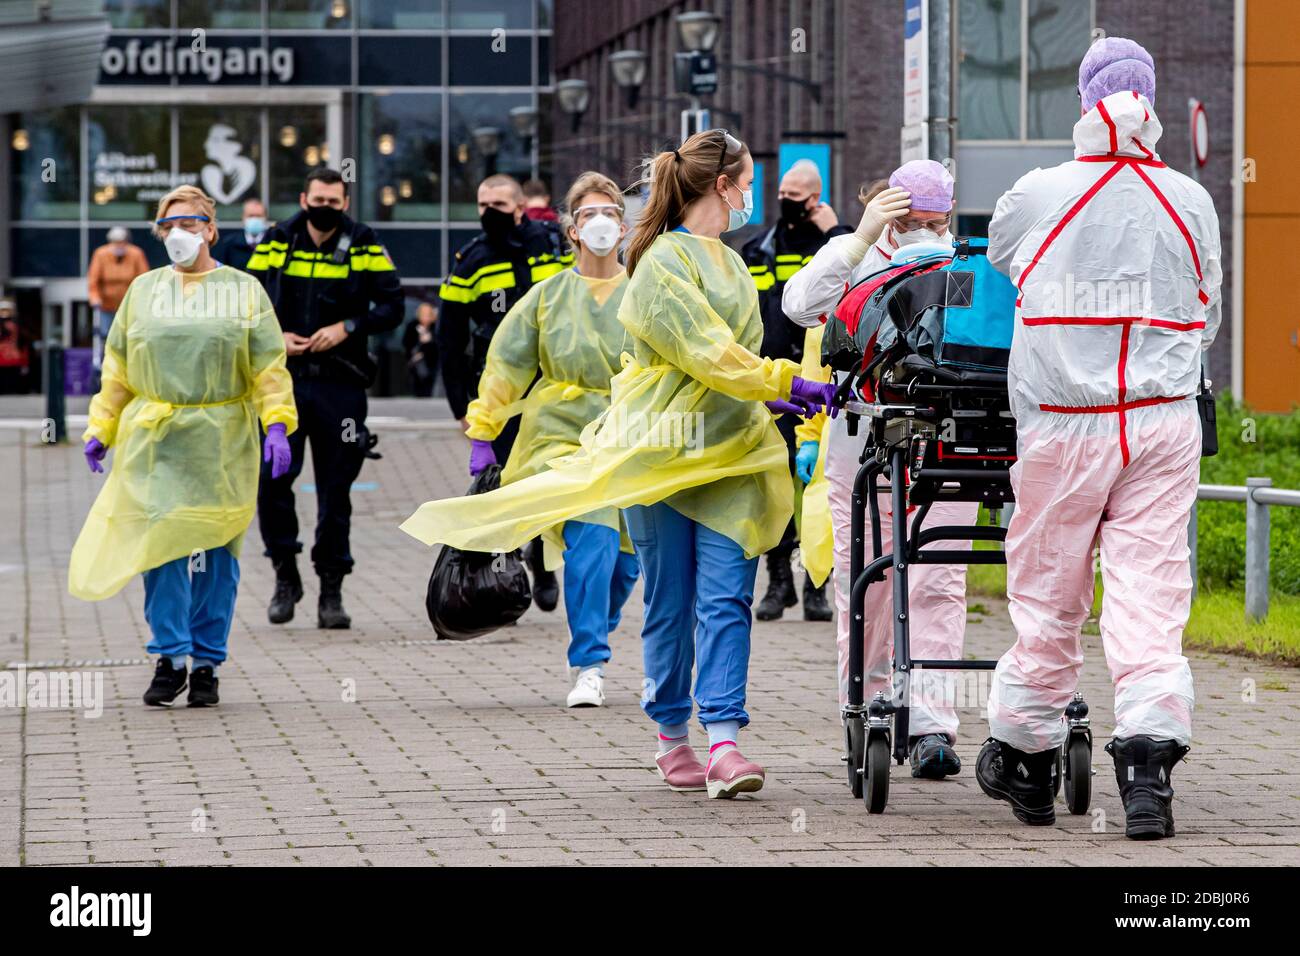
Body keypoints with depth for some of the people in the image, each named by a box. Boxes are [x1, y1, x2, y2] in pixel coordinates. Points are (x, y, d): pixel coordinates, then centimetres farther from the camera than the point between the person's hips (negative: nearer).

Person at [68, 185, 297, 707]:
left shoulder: (244, 291, 6)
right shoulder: (143, 290, 12)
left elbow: (269, 367, 2)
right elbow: (117, 370, 15)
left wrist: (277, 425, -10)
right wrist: (100, 429, 10)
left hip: (222, 442, -1)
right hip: (154, 441, 1)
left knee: (215, 552, 1)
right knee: (160, 543, -9)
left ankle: (206, 665, 8)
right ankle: (170, 659, -6)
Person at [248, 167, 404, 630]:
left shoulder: (363, 245, 1)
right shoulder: (276, 242, 4)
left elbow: (391, 306, -1)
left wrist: (348, 327, -14)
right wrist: (273, 336, -9)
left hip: (340, 383, -1)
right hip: (283, 379, 1)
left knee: (335, 488, 3)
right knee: (272, 479, -6)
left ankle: (332, 590, 11)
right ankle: (285, 575, 12)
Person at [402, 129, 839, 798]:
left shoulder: (728, 263, 20)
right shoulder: (665, 262, -8)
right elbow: (705, 351, -16)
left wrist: (769, 396, 13)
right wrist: (783, 382, -12)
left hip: (730, 452, 6)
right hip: (664, 449, -6)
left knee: (725, 597, -7)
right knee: (670, 603, 1)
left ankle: (724, 742, -14)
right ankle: (672, 738, 13)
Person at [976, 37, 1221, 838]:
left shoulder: (1034, 198, -3)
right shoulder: (1192, 204, 1)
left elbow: (991, 282, 16)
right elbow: (1207, 317, 13)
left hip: (1061, 423, -1)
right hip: (1165, 425, 1)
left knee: (1049, 595, 9)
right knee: (1152, 592, -1)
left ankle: (1025, 758, 21)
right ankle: (1148, 757, -13)